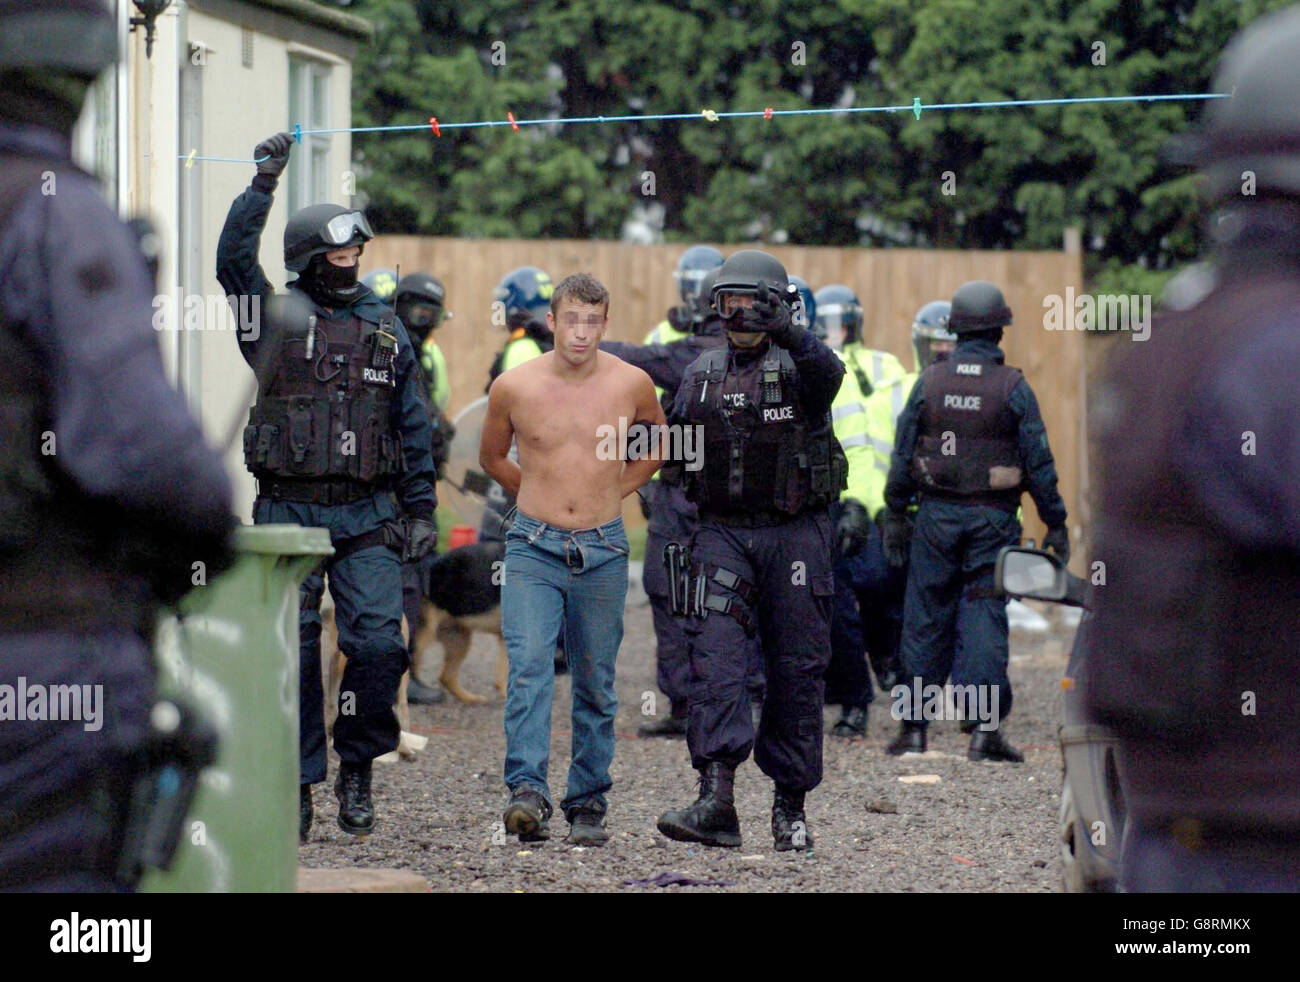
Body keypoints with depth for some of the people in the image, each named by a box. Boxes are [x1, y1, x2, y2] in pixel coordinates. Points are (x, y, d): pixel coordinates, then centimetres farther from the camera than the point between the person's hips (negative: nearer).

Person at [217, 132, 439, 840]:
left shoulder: (384, 329, 12)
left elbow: (413, 426, 15)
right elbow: (233, 262, -13)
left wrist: (421, 510, 10)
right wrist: (263, 184, -15)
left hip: (368, 516, 1)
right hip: (288, 511, -1)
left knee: (379, 643, -10)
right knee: (292, 652, 1)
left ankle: (358, 769, 8)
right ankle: (297, 785, 10)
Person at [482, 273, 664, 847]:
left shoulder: (631, 384, -3)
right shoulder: (513, 388, -5)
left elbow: (658, 441, 19)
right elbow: (491, 457, 15)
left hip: (602, 552, 1)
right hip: (533, 547, -1)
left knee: (596, 684, 7)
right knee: (529, 666, -18)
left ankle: (587, 806, 15)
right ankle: (528, 794, -27)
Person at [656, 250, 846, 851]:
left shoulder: (798, 364, -2)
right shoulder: (702, 373, 12)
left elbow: (828, 374, -27)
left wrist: (787, 333, -44)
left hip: (795, 536, -3)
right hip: (724, 534, 3)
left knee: (796, 670, 3)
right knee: (715, 657, -13)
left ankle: (790, 805, 15)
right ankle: (716, 800, -22)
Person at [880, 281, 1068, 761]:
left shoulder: (929, 382, 1)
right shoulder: (1013, 388, -5)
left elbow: (902, 454, 4)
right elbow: (1038, 462, -4)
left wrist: (895, 515, 12)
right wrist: (1055, 523, 3)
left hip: (937, 516, 2)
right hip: (992, 519, -2)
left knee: (927, 618, 9)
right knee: (984, 618, -1)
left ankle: (913, 725, 13)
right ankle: (985, 726, -9)